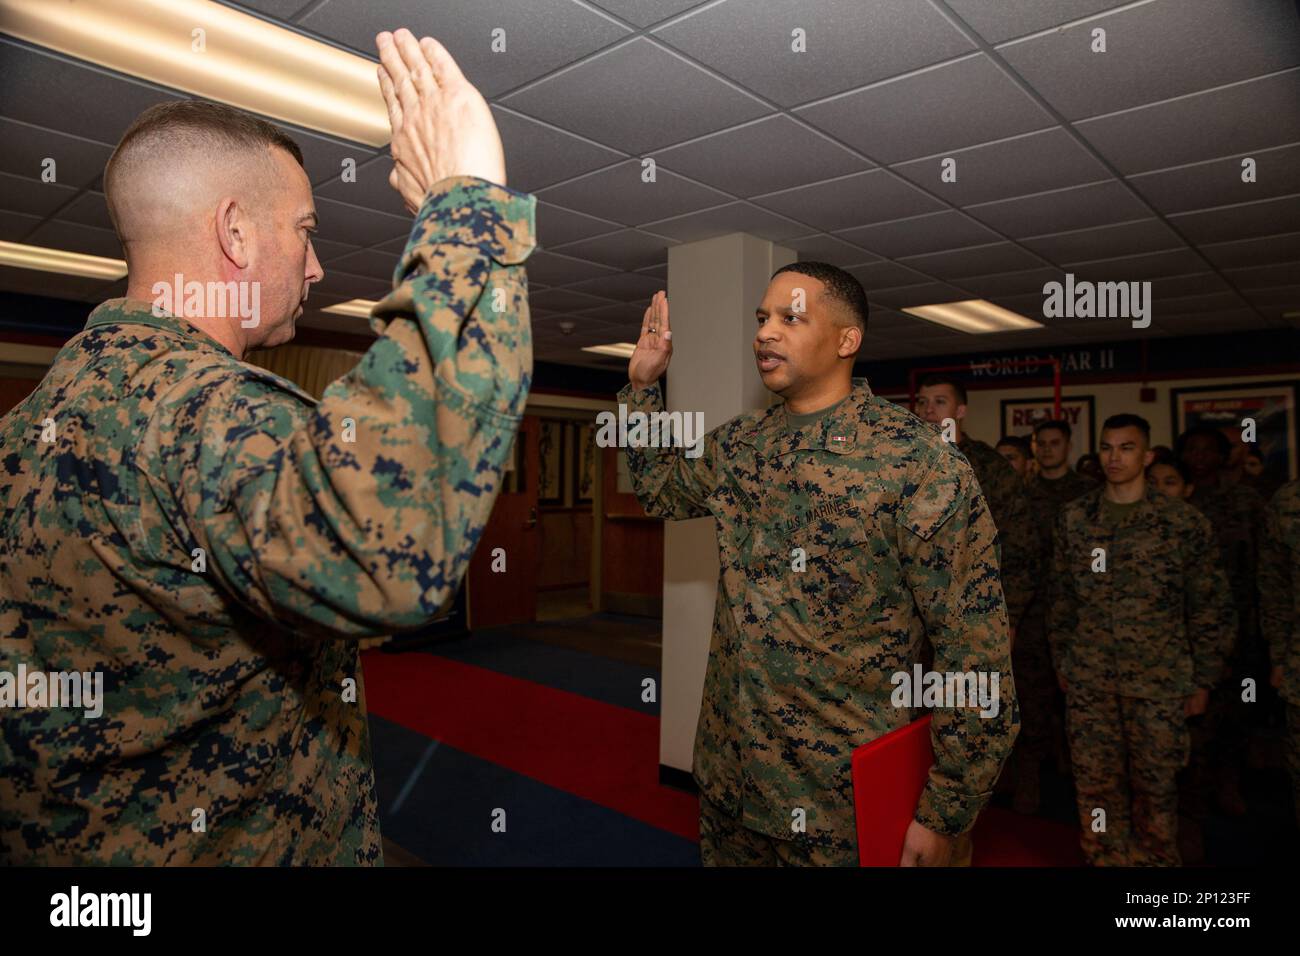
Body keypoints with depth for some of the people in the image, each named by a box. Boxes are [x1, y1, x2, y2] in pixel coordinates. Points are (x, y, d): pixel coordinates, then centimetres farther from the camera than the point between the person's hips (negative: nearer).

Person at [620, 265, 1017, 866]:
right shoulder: (736, 444, 2)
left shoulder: (920, 463, -18)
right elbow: (660, 490, 21)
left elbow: (976, 655, -15)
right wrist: (643, 382, 8)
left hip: (840, 796, -5)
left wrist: (945, 815, -11)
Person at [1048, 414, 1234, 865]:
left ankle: (1154, 861, 28)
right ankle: (1106, 861, 26)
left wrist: (1203, 679, 1)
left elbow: (1210, 607, 1)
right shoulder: (1073, 518, 4)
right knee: (1096, 787, 9)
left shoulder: (1184, 521, -3)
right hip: (1088, 680, 2)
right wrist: (1062, 663, 11)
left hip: (1159, 681, -2)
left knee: (1155, 787, 8)